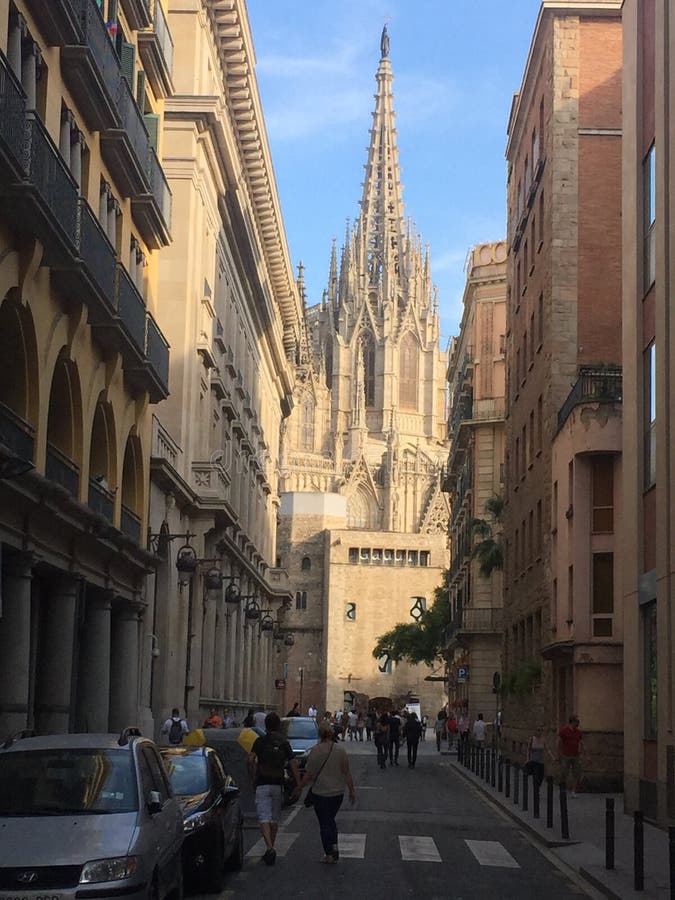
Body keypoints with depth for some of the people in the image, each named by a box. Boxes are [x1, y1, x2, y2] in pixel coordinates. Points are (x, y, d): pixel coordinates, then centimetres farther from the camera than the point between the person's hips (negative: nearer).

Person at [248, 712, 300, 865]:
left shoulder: (260, 741, -1)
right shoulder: (284, 743, 4)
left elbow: (250, 760, -14)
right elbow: (293, 764, -4)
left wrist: (251, 778, -3)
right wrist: (298, 783, -4)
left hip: (262, 784, -2)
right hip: (278, 784, 3)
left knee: (264, 818, -7)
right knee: (275, 818, 15)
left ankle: (269, 848, -26)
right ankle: (271, 849, 21)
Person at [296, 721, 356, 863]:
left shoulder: (315, 750, -12)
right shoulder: (340, 750, -4)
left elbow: (309, 773, -11)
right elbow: (347, 773, -1)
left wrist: (300, 787, 1)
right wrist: (352, 790, 7)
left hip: (320, 792, -3)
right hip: (338, 791, 3)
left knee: (324, 822, 7)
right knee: (331, 819, 21)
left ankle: (329, 854, 6)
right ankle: (334, 845, 4)